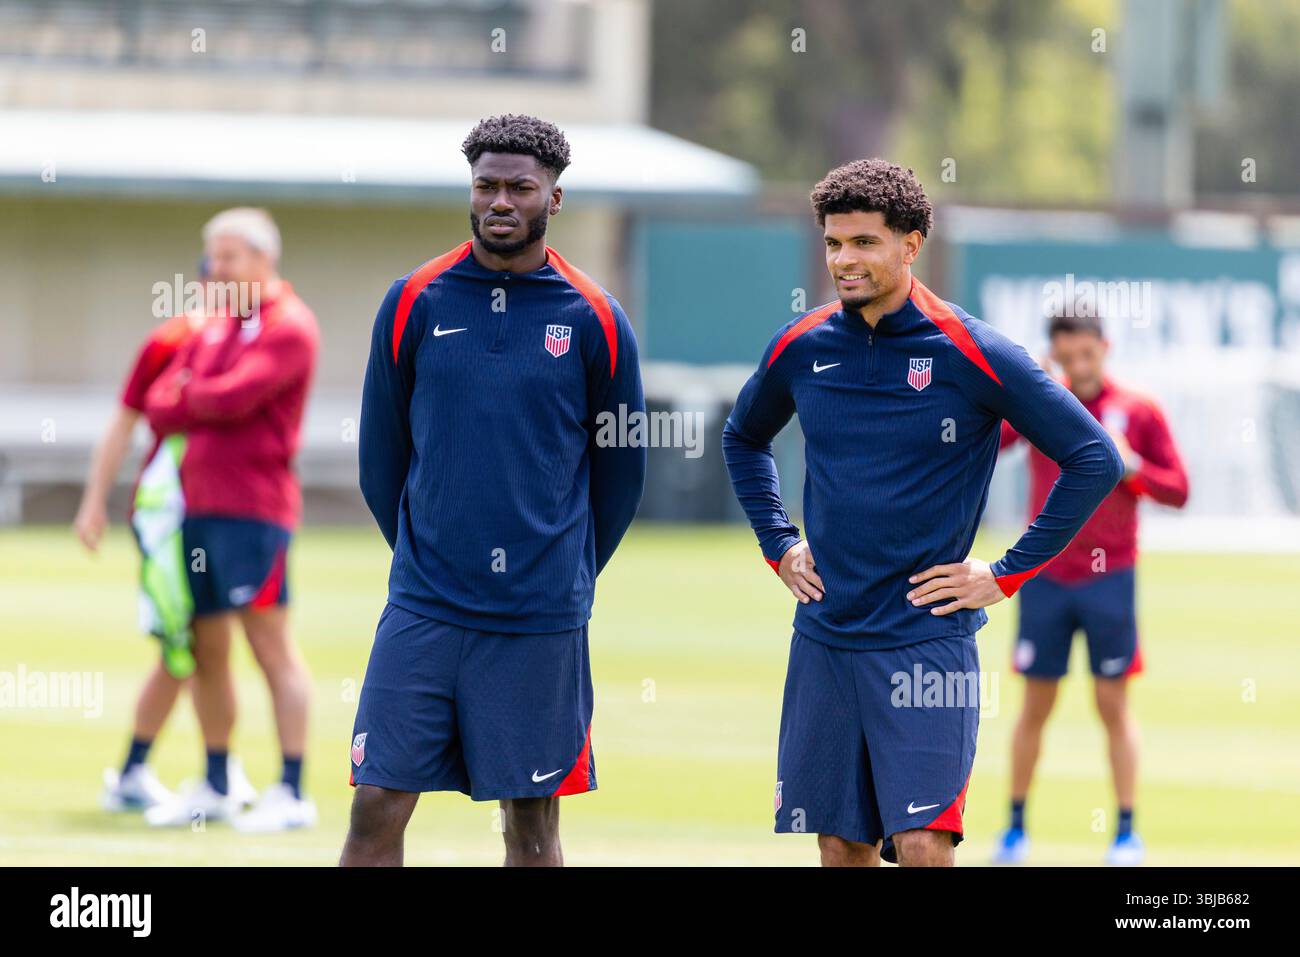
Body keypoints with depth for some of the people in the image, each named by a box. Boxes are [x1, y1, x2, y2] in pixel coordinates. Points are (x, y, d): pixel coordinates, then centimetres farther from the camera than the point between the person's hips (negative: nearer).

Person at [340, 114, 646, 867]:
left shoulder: (595, 320, 0)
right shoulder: (414, 304, 2)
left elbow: (620, 470, 9)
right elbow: (381, 456, 12)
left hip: (541, 620, -1)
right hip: (422, 608, 1)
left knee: (532, 824, 5)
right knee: (378, 808, -4)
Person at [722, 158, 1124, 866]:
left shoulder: (971, 354, -9)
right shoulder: (800, 349, 5)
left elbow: (1095, 460, -6)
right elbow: (744, 439, 27)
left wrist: (1009, 573, -7)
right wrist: (778, 546, 15)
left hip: (926, 640, -5)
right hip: (823, 640, 5)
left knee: (922, 844, -14)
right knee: (841, 843, 8)